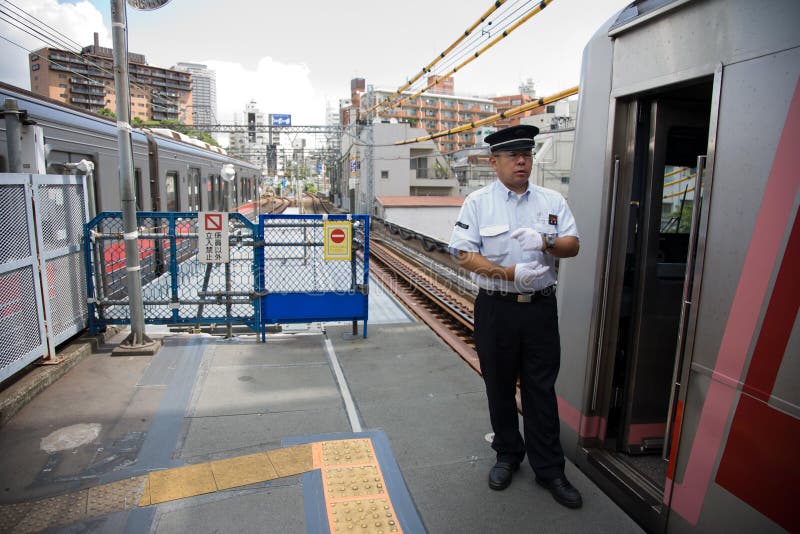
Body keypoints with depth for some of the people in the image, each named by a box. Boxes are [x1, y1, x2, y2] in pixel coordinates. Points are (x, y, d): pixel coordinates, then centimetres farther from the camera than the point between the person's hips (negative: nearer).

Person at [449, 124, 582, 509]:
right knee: (499, 387, 12)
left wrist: (545, 241, -20)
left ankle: (549, 469, 24)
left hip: (541, 307, 2)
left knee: (541, 389, 8)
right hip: (495, 308, -1)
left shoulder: (552, 201, 7)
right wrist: (511, 273, -21)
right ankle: (508, 456, 33)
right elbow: (465, 255, -9)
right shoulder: (478, 202, -1)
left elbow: (573, 245, 2)